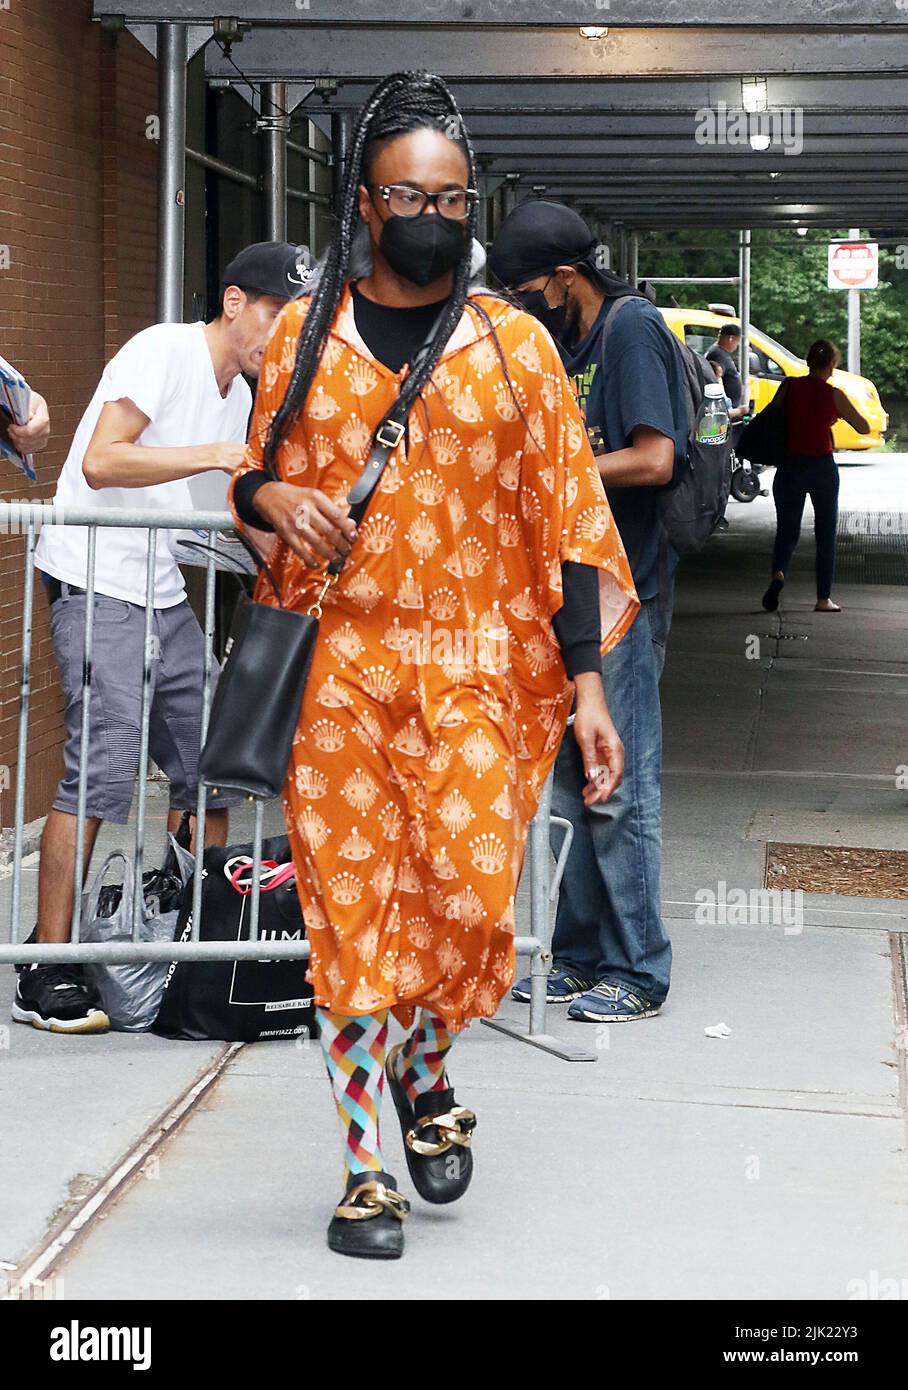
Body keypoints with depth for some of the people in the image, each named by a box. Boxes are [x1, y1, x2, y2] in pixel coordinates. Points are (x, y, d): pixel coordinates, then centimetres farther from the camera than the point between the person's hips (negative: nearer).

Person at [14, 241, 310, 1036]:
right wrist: (217, 455, -25)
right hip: (97, 583, -9)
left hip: (165, 594, 9)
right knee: (105, 762, -16)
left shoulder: (240, 395, 15)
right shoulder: (163, 351, -11)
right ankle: (47, 977, -13)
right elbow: (101, 463, -22)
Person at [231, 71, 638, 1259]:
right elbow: (257, 475, 17)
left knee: (472, 897, -11)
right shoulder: (305, 333, 8)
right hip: (341, 663, 1)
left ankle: (424, 1066, 21)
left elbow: (567, 522, 3)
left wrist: (588, 690, -3)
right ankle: (367, 1168, 12)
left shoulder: (514, 343, 5)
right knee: (353, 909, 0)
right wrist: (276, 499, -8)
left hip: (477, 670, -1)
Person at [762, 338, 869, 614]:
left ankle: (778, 574, -21)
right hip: (823, 467, -1)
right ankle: (823, 599, 11)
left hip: (790, 465, 1)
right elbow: (864, 428, 2)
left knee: (787, 529, 9)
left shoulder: (789, 386, -5)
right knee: (826, 534, 11)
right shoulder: (834, 395, -8)